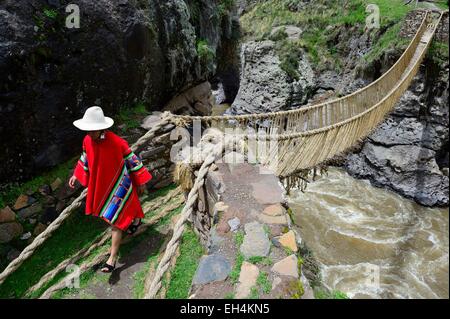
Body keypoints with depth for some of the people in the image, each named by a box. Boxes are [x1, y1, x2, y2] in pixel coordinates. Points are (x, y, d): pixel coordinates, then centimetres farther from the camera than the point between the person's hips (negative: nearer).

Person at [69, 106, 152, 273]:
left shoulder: (117, 142, -27)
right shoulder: (87, 141, -10)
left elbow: (132, 160, -16)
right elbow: (85, 159, 11)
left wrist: (140, 183, -9)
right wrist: (76, 175, 9)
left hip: (118, 185, -6)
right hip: (101, 185, 6)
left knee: (115, 220, -4)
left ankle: (112, 259, 7)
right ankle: (134, 220, 58)